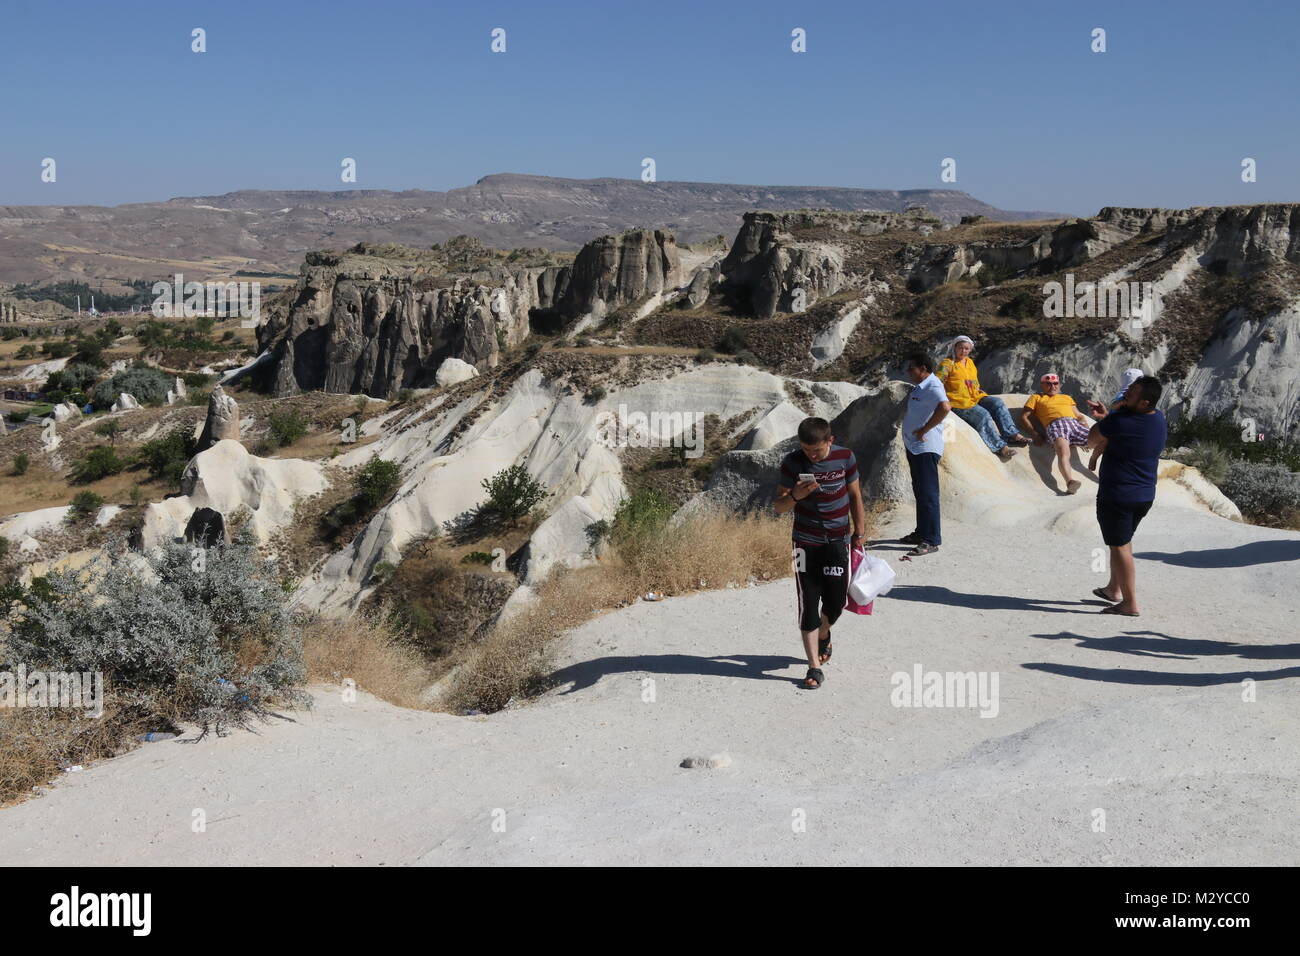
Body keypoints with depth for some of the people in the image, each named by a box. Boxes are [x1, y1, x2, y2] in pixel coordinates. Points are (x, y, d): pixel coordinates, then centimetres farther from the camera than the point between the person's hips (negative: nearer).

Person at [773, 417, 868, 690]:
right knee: (808, 605, -3)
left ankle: (823, 634, 42)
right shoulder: (792, 462, -8)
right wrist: (795, 496, -26)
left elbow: (855, 496, 8)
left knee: (836, 601, 8)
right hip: (806, 542, -1)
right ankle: (815, 668, 3)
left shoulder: (845, 457, -5)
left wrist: (859, 534, 8)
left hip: (837, 541, 1)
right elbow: (779, 506, -4)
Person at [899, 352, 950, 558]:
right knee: (919, 492, 18)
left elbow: (944, 407, -34)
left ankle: (931, 541, -7)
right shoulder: (920, 387, 14)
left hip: (926, 447, -11)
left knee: (928, 493, -9)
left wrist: (924, 430, -25)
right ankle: (921, 533, 30)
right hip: (914, 447, 11)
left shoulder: (932, 386, -16)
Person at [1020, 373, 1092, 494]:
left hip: (1075, 423, 6)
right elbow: (1024, 416, 16)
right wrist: (1035, 433, -2)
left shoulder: (1066, 397, 38)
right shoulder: (1036, 398, 28)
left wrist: (1088, 433, 11)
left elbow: (1080, 416, 30)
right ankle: (1070, 481, -59)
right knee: (1063, 452, -36)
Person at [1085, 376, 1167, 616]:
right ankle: (1113, 588, 36)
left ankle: (1130, 603, 3)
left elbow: (1092, 440, -6)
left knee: (1120, 546, 1)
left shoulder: (1119, 421, -24)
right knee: (1123, 540, 23)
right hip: (1145, 495, 8)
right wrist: (1108, 415, 8)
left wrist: (1116, 409, -3)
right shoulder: (1160, 420, 0)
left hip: (1116, 495, -8)